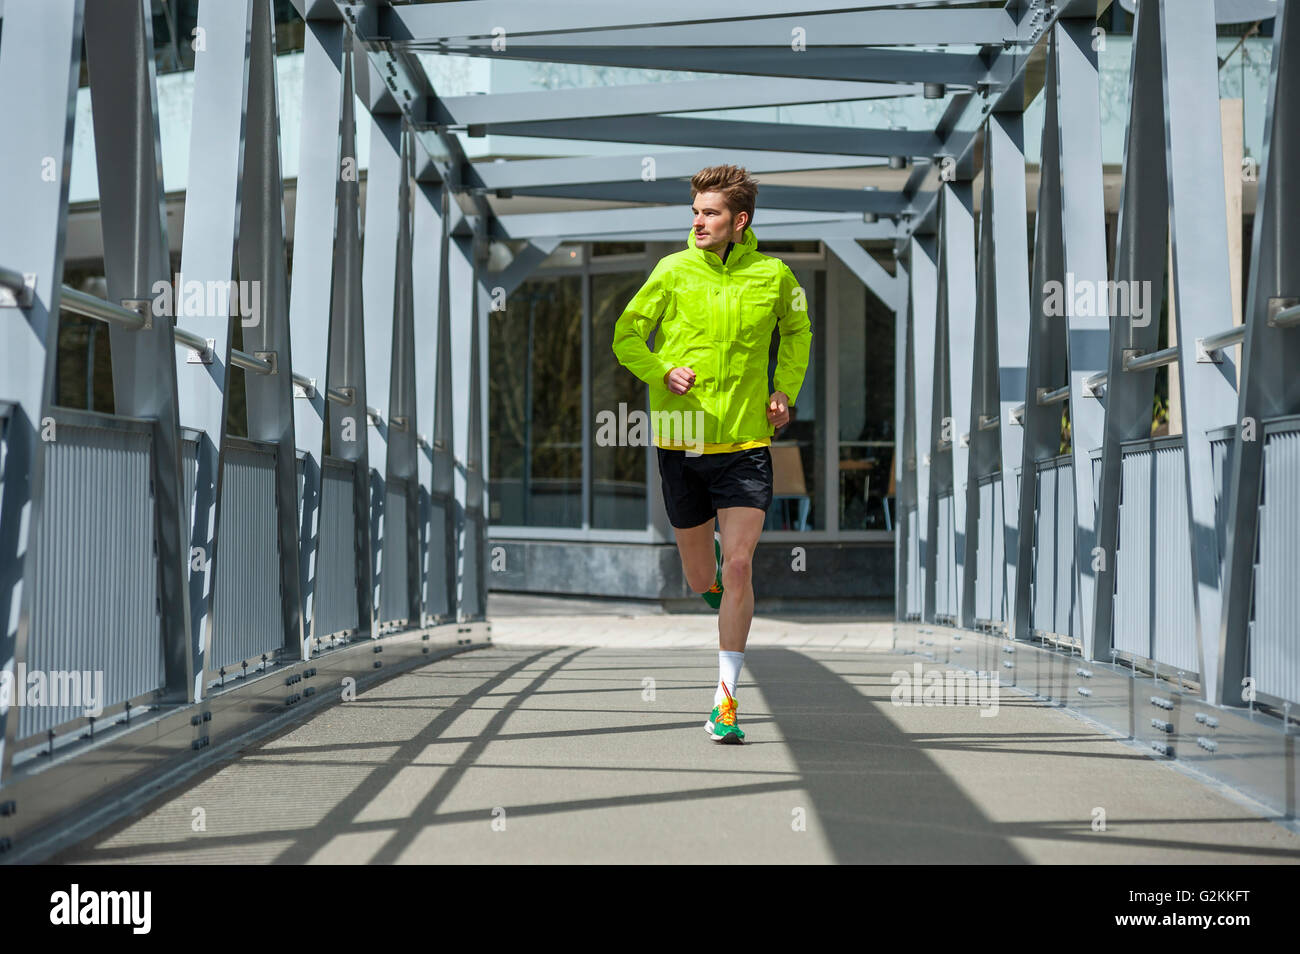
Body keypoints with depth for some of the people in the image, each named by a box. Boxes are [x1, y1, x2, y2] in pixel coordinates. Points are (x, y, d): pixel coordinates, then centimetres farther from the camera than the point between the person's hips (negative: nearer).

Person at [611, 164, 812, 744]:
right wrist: (662, 372, -15)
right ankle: (717, 592, 49)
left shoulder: (773, 276, 1)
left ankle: (726, 701, -6)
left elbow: (796, 330, 22)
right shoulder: (673, 271, -2)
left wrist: (786, 391, 8)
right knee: (701, 580, 9)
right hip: (681, 441, 1)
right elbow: (627, 334, 4)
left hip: (746, 441, -1)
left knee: (738, 566, -13)